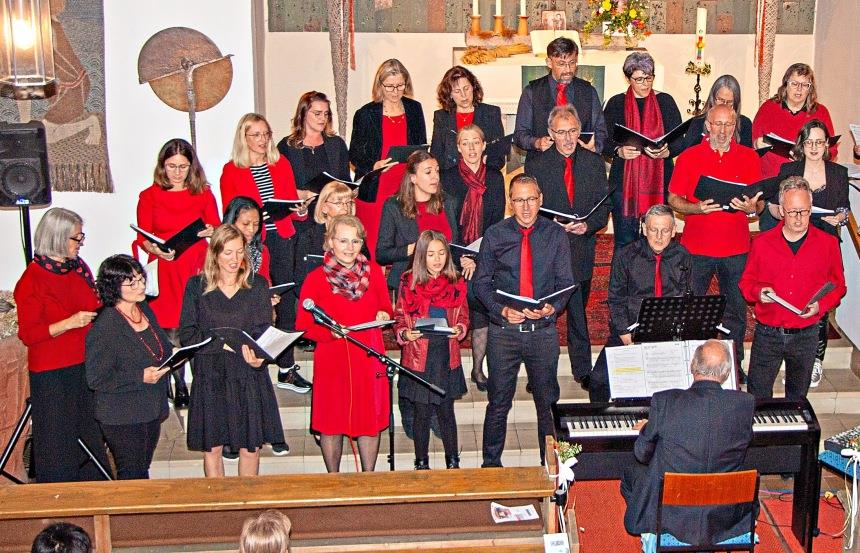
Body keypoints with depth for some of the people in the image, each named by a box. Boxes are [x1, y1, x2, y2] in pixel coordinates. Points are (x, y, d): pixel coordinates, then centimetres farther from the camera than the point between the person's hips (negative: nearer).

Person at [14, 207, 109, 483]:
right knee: (59, 442, 3)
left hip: (86, 365, 6)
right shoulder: (32, 278, -12)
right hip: (52, 374, -6)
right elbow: (27, 334, -13)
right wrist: (69, 323, -23)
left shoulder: (79, 268, 7)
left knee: (91, 436, 11)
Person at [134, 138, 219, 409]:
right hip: (164, 270, -1)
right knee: (171, 329, -6)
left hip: (197, 267, 1)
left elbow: (218, 228, 10)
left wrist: (212, 232, -13)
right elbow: (142, 237, 4)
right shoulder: (149, 196, 6)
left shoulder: (204, 194, 11)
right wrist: (155, 249, -17)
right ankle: (180, 387, 2)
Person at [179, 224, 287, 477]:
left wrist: (258, 355, -23)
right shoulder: (196, 286, 3)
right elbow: (187, 335, -3)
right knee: (211, 446, 3)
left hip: (249, 374, 1)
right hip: (210, 375, -1)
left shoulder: (258, 286, 7)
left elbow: (265, 331, -1)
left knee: (251, 445, 4)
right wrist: (225, 342, -17)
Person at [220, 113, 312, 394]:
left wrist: (301, 210, -7)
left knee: (286, 302, 2)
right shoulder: (232, 171, 3)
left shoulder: (281, 164, 13)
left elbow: (292, 201, 15)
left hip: (281, 240, 3)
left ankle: (287, 368, 9)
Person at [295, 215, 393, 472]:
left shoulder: (373, 271, 4)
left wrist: (384, 315, -9)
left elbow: (387, 308, 14)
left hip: (369, 358, 3)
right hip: (332, 359, -2)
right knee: (332, 422, 5)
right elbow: (303, 326, -4)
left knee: (370, 420, 8)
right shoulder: (315, 279, -5)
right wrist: (330, 332, -22)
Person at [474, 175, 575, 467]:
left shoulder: (556, 235, 4)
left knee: (548, 402, 9)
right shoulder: (495, 235, 2)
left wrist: (552, 307, -16)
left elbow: (565, 283, 4)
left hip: (544, 330, 1)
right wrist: (503, 310, -13)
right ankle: (491, 463, 18)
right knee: (498, 402, 6)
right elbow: (482, 282, 3)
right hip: (504, 330, 0)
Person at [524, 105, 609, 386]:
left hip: (581, 249, 2)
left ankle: (583, 371, 20)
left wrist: (588, 225, -14)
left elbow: (603, 205, 5)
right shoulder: (535, 164, 1)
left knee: (578, 314, 10)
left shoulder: (594, 163, 6)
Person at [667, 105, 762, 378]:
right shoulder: (688, 157, 3)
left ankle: (734, 365, 18)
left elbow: (758, 202, 9)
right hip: (696, 248, -1)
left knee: (736, 311, 6)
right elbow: (673, 199, 3)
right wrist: (696, 208, -17)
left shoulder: (749, 157, 6)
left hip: (736, 249, 1)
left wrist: (749, 207, -14)